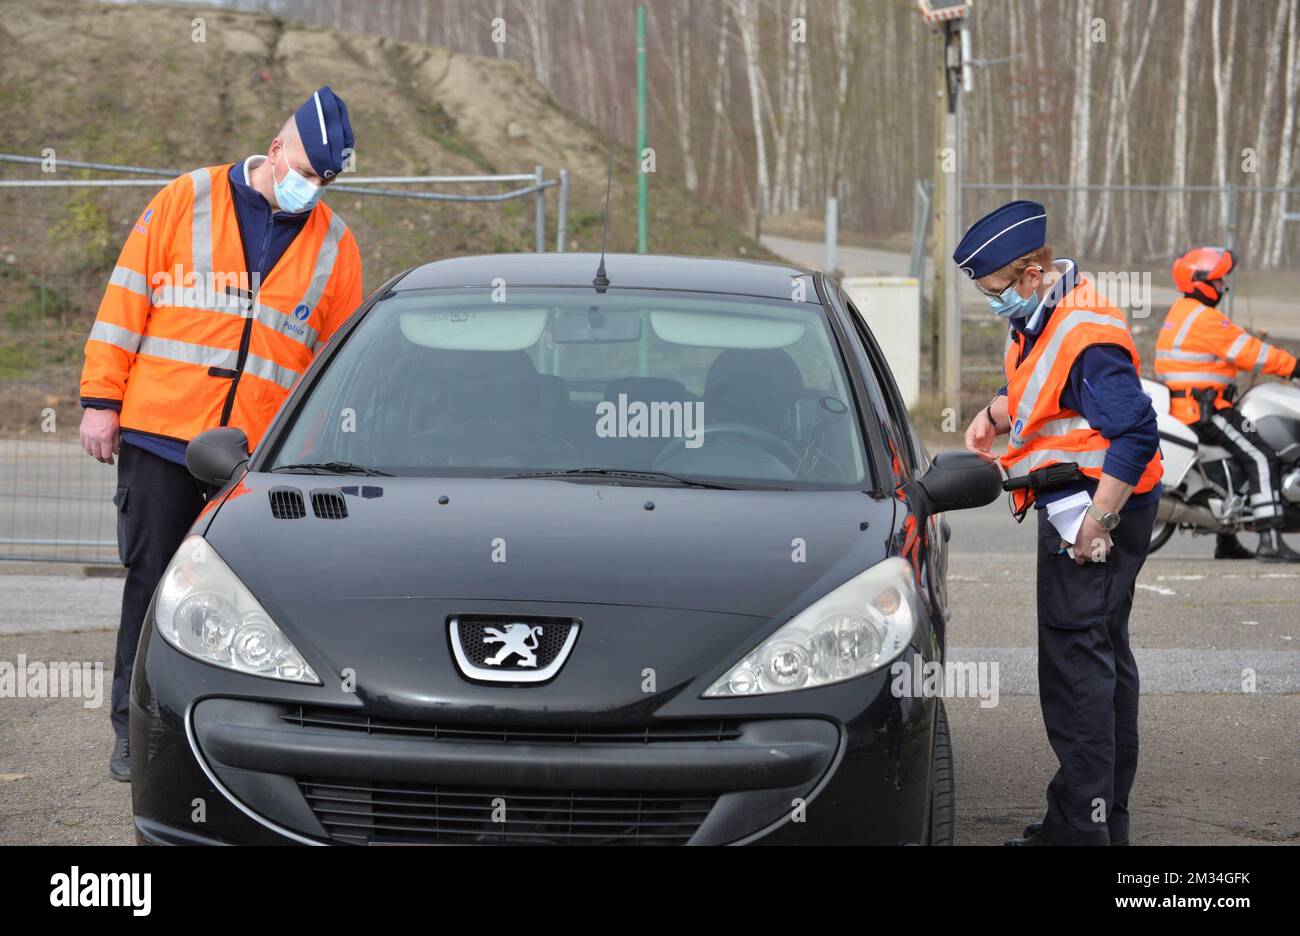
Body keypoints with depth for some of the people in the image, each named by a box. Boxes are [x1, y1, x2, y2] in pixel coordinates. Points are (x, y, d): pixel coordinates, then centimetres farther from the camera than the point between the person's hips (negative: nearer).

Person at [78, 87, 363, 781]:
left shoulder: (334, 246, 9)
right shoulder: (186, 202, 4)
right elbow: (126, 299, 5)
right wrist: (101, 401, 0)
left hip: (261, 455, 1)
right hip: (158, 435, -1)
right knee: (150, 581, 2)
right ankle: (134, 730, 11)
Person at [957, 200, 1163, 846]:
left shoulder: (1086, 336, -23)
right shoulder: (1037, 319, 9)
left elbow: (1137, 436, -27)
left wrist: (1097, 521, -26)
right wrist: (992, 418, 10)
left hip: (1096, 506, -11)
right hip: (1071, 505, 11)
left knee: (1076, 664, -9)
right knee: (1103, 659, 17)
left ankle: (1080, 823, -7)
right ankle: (1109, 817, 28)